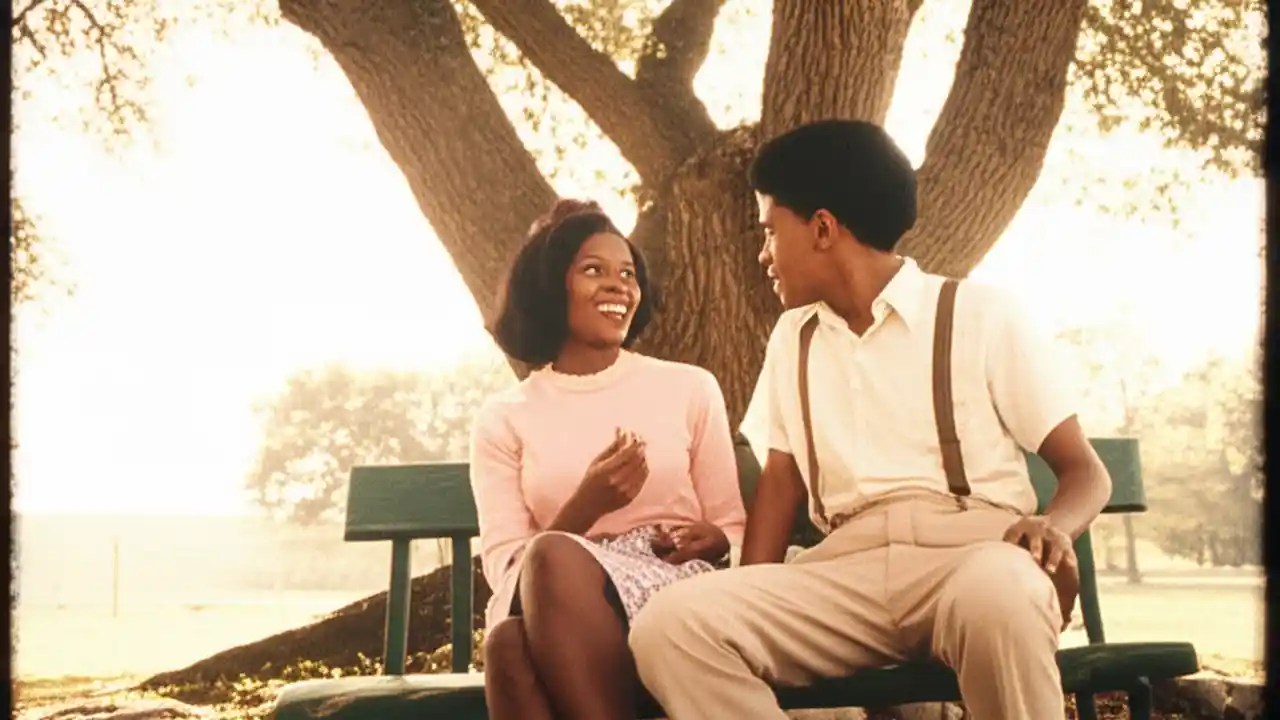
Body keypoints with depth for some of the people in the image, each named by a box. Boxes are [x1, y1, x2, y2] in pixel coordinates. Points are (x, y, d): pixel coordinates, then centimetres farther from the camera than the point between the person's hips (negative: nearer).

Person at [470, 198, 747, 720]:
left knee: (555, 557, -36)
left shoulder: (690, 388, 16)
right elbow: (505, 569, 4)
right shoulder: (504, 419, 14)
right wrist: (586, 507, -13)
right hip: (552, 613, 1)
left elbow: (733, 529, 15)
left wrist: (709, 539, -10)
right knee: (509, 641, -39)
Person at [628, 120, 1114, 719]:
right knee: (670, 624, -25)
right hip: (847, 568, 4)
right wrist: (747, 608, 2)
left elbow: (1086, 471, 6)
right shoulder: (792, 338, 23)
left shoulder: (982, 315, 7)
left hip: (972, 552, -3)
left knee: (997, 595, -42)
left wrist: (1051, 529, -18)